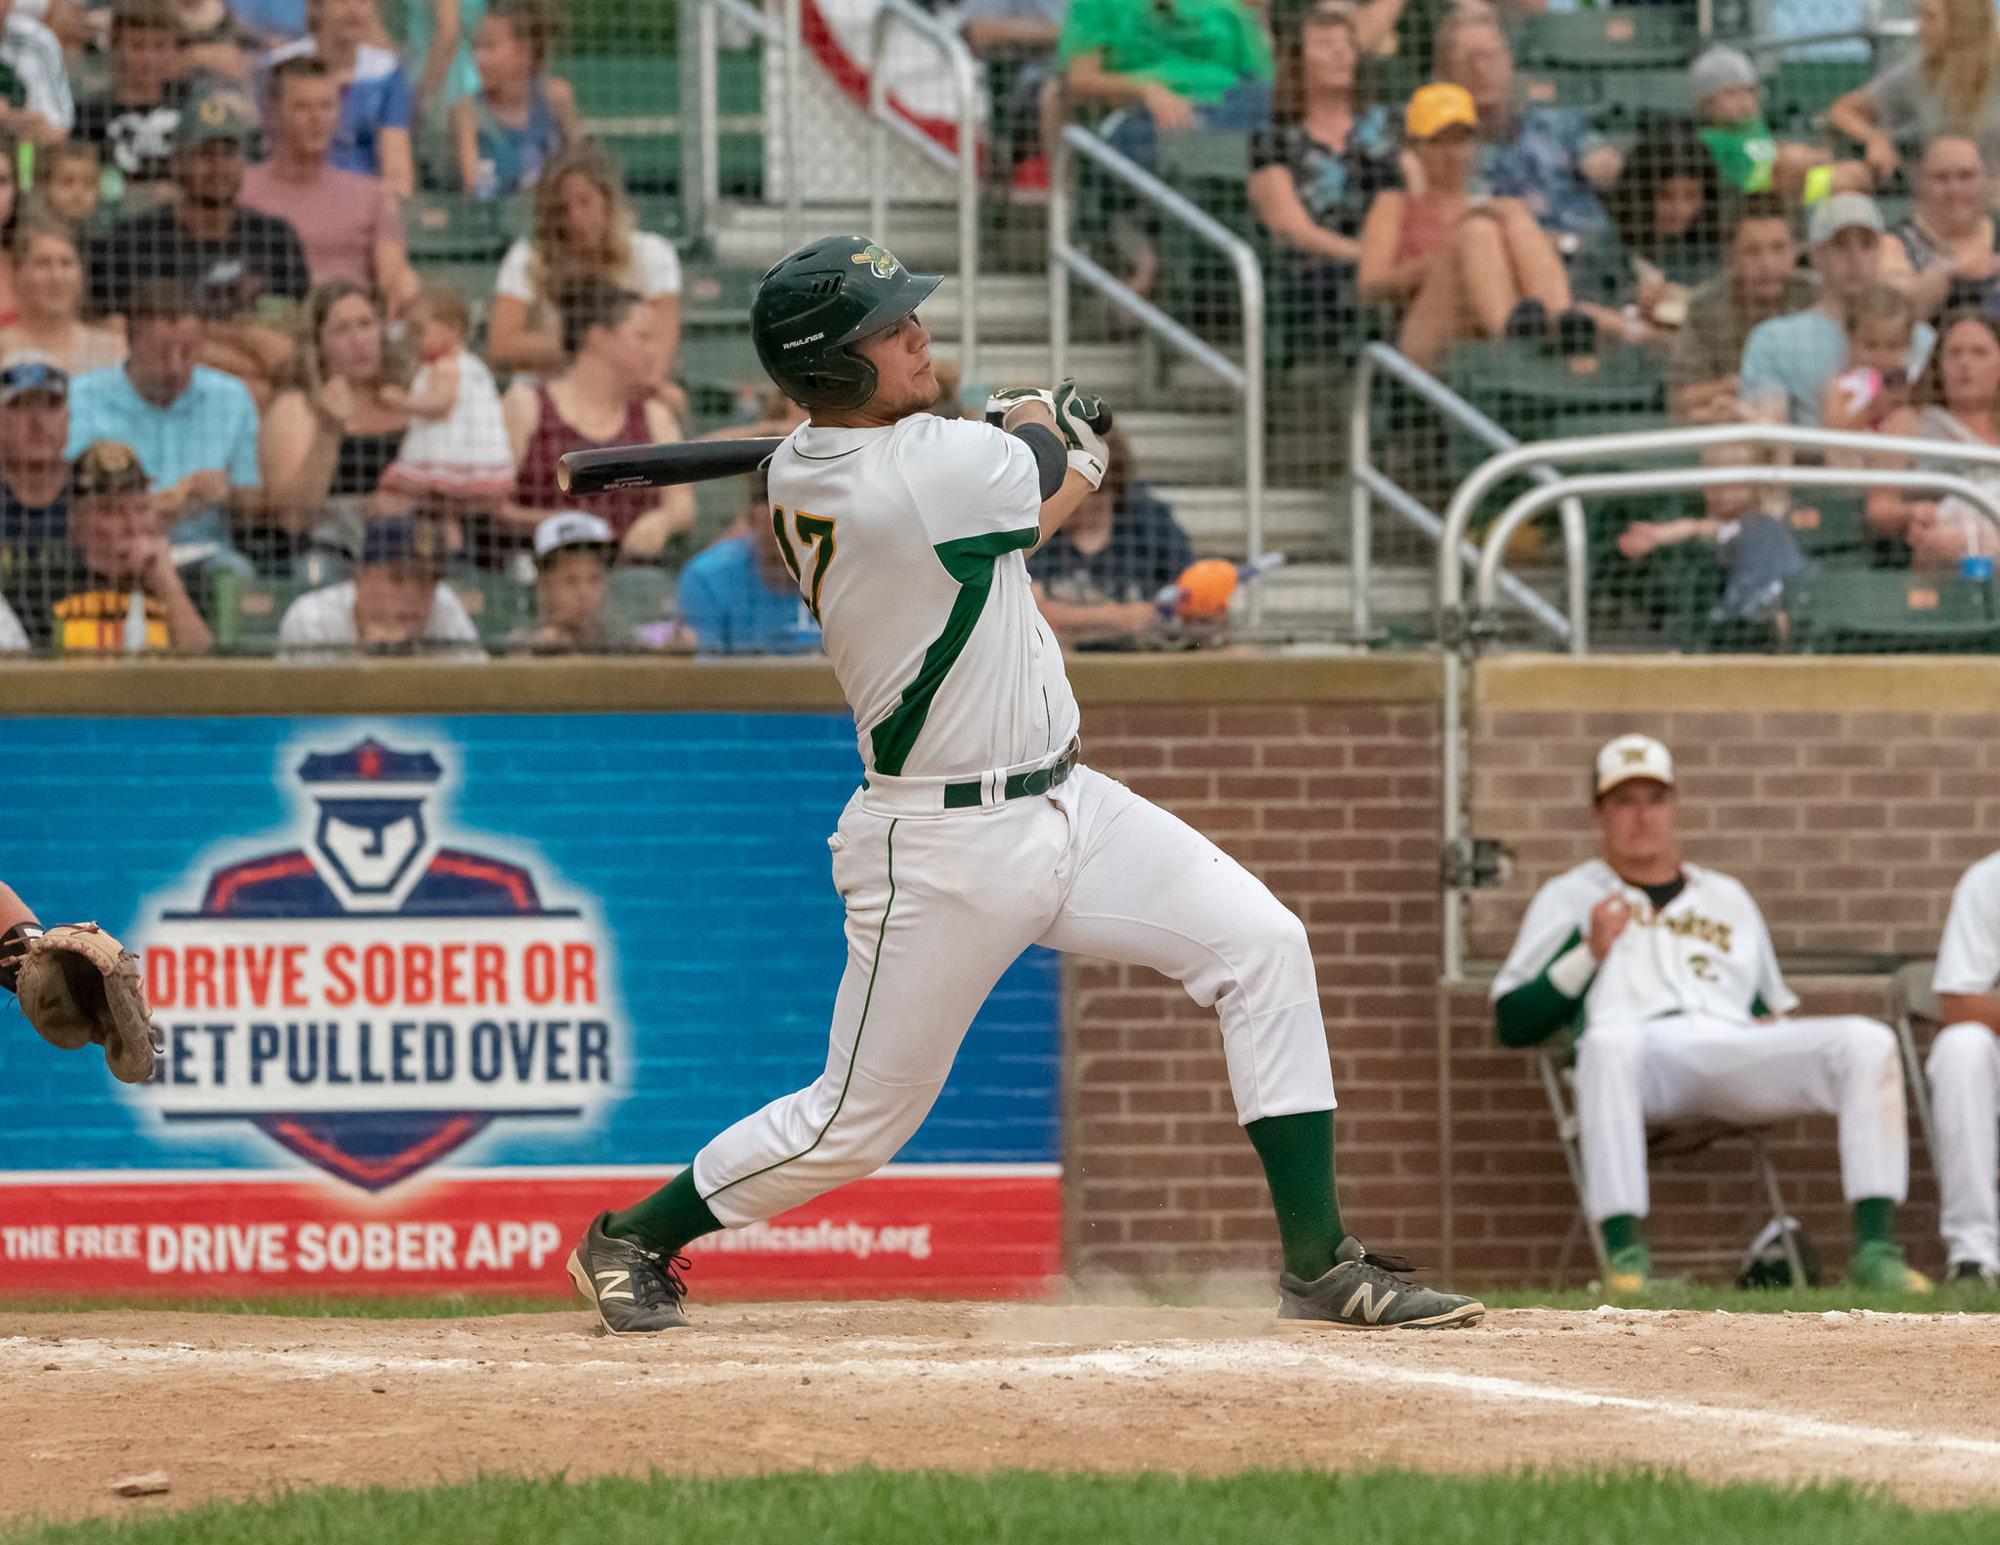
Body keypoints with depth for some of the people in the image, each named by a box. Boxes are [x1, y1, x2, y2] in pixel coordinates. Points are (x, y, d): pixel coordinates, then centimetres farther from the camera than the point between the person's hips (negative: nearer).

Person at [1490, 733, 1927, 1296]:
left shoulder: (1727, 897, 35)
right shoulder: (1568, 898, 24)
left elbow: (1774, 1012, 32)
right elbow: (1511, 1023, 14)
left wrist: (1775, 1026, 7)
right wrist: (1589, 953, 2)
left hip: (1737, 1052, 4)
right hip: (1644, 1055, -4)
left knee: (1868, 1042, -22)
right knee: (1611, 1041, -43)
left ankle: (1875, 1247, -28)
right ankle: (1624, 1253, -46)